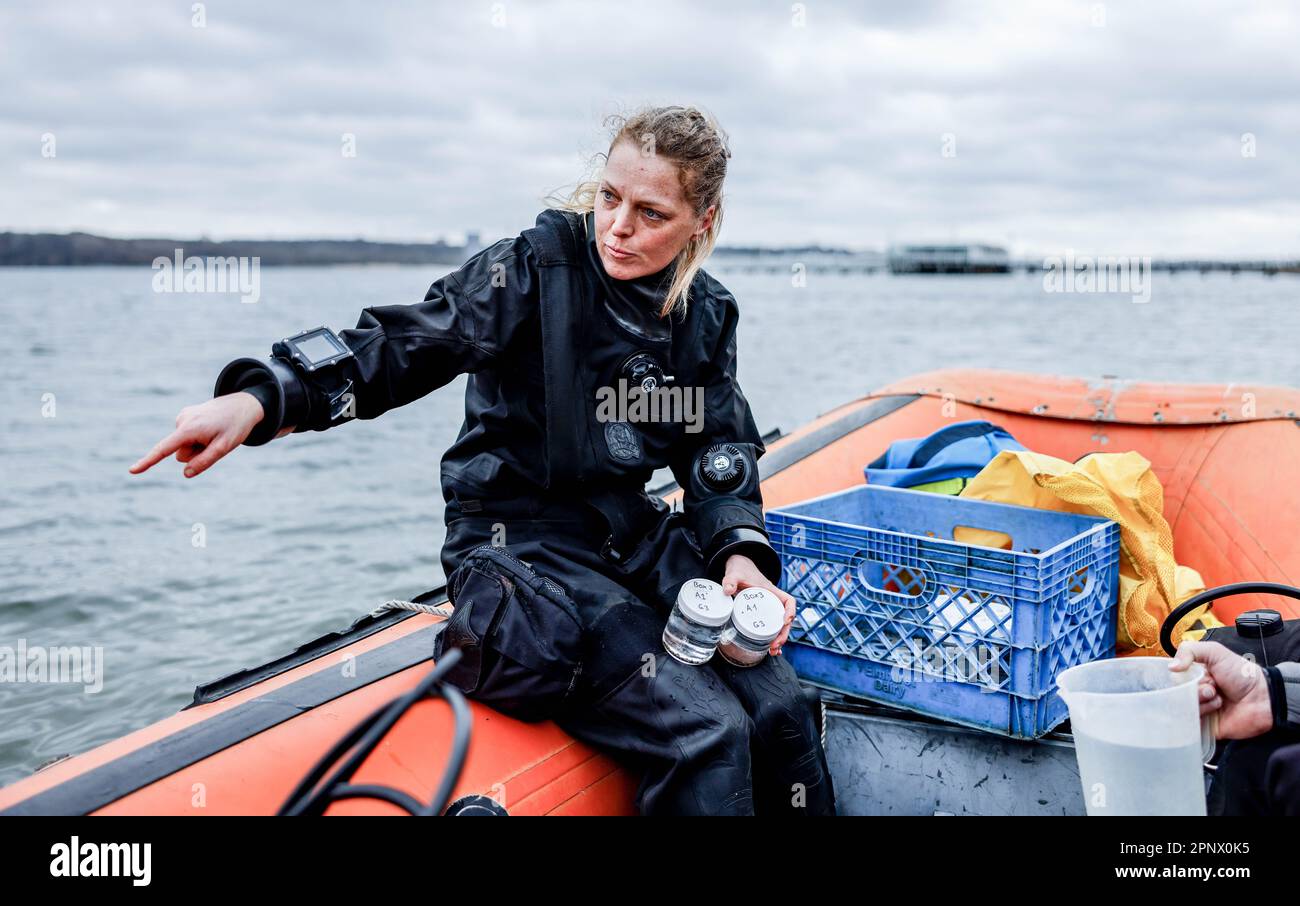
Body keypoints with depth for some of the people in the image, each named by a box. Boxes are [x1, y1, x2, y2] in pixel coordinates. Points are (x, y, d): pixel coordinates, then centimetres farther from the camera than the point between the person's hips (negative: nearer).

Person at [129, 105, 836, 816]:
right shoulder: (536, 266, -11)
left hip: (633, 532, 6)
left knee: (781, 710, -9)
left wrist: (741, 552, -8)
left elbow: (719, 449, 10)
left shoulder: (707, 316, 5)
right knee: (705, 736, -20)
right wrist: (260, 398, -32)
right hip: (522, 542, -5)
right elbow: (405, 347, -18)